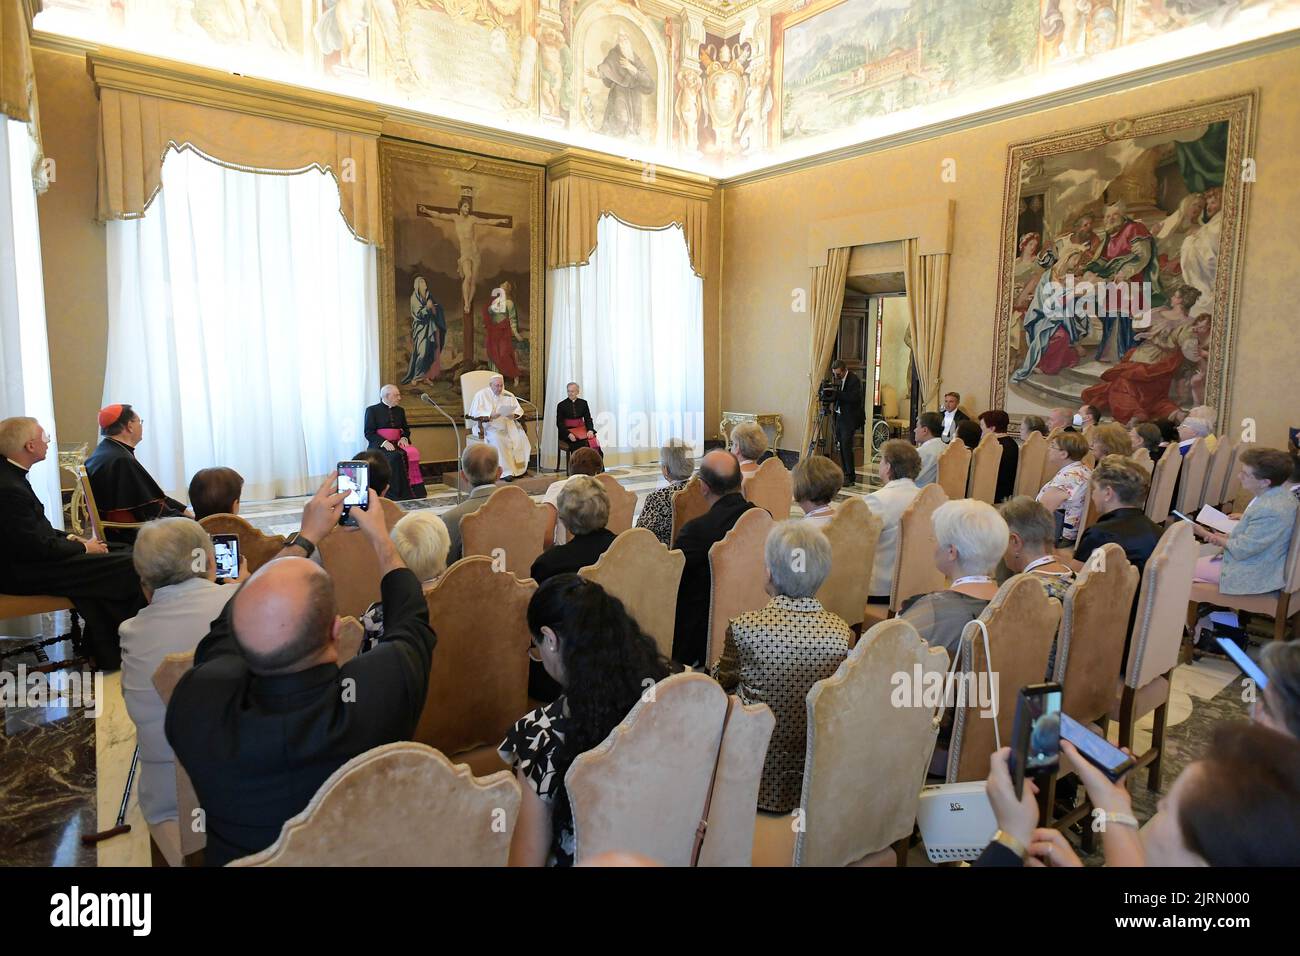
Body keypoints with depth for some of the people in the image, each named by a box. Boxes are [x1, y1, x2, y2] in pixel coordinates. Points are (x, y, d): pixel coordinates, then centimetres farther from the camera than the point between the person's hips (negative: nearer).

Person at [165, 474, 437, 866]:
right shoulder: (385, 686, -37)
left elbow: (236, 620, -9)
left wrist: (305, 537, 2)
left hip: (238, 854, 1)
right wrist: (379, 535, 1)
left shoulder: (198, 701, -32)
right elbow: (410, 620, -13)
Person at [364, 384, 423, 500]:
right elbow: (369, 433, -5)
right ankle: (397, 494, -31)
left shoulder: (400, 410, 17)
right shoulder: (372, 410, 2)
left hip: (397, 443, 5)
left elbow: (406, 429, 21)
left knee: (413, 452, -26)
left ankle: (414, 490, -25)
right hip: (379, 445, -5)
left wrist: (404, 438, -3)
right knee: (396, 456, -34)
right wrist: (384, 442, -20)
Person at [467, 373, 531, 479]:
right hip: (489, 425, -4)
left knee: (520, 436, -26)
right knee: (497, 438, -36)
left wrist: (514, 415, -11)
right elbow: (475, 413, -6)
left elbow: (519, 410, 13)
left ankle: (519, 468, -20)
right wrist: (490, 416, -22)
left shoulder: (508, 396, 17)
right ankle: (507, 471, -35)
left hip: (508, 423, 4)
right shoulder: (482, 395, 5)